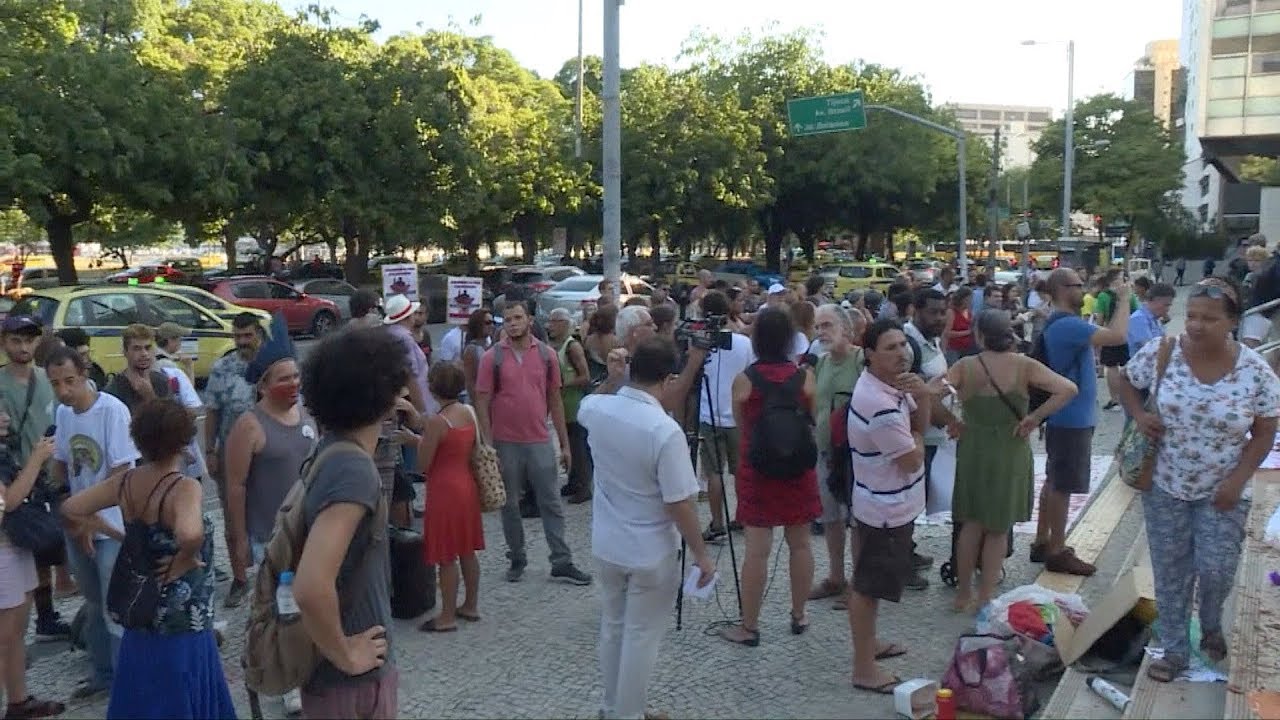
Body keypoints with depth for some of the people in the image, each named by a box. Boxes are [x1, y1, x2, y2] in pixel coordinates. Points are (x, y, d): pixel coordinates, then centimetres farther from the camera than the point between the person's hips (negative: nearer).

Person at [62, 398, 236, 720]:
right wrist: (186, 559, -22)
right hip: (183, 621, -6)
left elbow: (71, 508, 6)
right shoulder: (185, 488, -23)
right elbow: (190, 534, -41)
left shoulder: (125, 482, -3)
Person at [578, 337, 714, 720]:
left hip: (606, 545, 6)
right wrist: (701, 554, -11)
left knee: (612, 626, 22)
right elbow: (680, 504, -22)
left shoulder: (597, 408, -8)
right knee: (641, 636, 10)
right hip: (650, 553, -6)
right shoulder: (665, 430, -26)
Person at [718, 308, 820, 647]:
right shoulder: (805, 376, -6)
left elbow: (740, 424, 2)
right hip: (798, 467, 2)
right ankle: (799, 615, 27)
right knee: (800, 543, 14)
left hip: (756, 467, -2)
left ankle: (749, 626, 8)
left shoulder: (743, 380, -10)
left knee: (757, 548, 0)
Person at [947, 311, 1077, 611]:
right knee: (998, 527, 14)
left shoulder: (966, 366, -9)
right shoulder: (1024, 365, -9)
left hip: (972, 449, 1)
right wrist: (1034, 418, -11)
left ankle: (964, 594, 24)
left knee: (972, 524, 17)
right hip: (1010, 452, -1)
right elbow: (1068, 389, -16)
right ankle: (986, 596, 17)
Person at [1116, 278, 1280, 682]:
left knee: (1216, 569, 0)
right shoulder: (1160, 354, -13)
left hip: (1221, 491, -1)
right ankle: (1174, 651, 27)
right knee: (1170, 573, 10)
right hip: (1165, 486, 1)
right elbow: (1127, 382, 5)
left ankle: (1211, 626, 35)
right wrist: (1139, 415, -13)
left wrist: (1238, 479, -12)